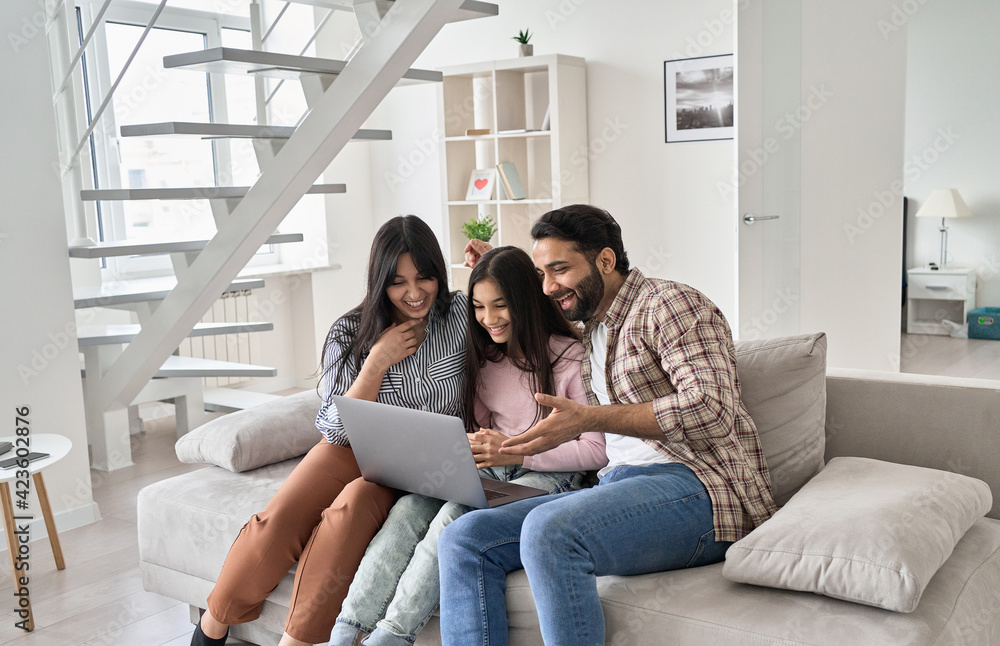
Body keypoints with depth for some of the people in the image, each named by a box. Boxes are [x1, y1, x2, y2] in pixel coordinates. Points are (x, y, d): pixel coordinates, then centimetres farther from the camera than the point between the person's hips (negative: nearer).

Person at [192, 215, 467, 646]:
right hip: (356, 449, 2)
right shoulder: (349, 334, -3)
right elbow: (336, 429, -5)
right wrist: (378, 361, -16)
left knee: (353, 504, -33)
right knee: (278, 519, -24)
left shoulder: (462, 315, -5)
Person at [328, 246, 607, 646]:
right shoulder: (484, 358, 16)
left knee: (456, 514, -33)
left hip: (549, 477, -5)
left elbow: (596, 452, -9)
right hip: (488, 473, 6)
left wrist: (517, 451, -17)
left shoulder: (571, 357, -5)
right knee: (412, 504, -25)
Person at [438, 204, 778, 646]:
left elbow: (711, 409, -16)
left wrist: (589, 419, -20)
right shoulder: (590, 331, 24)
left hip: (696, 488, -8)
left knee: (548, 529, -36)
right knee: (464, 539, -11)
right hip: (619, 484, 8)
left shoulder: (668, 303, -2)